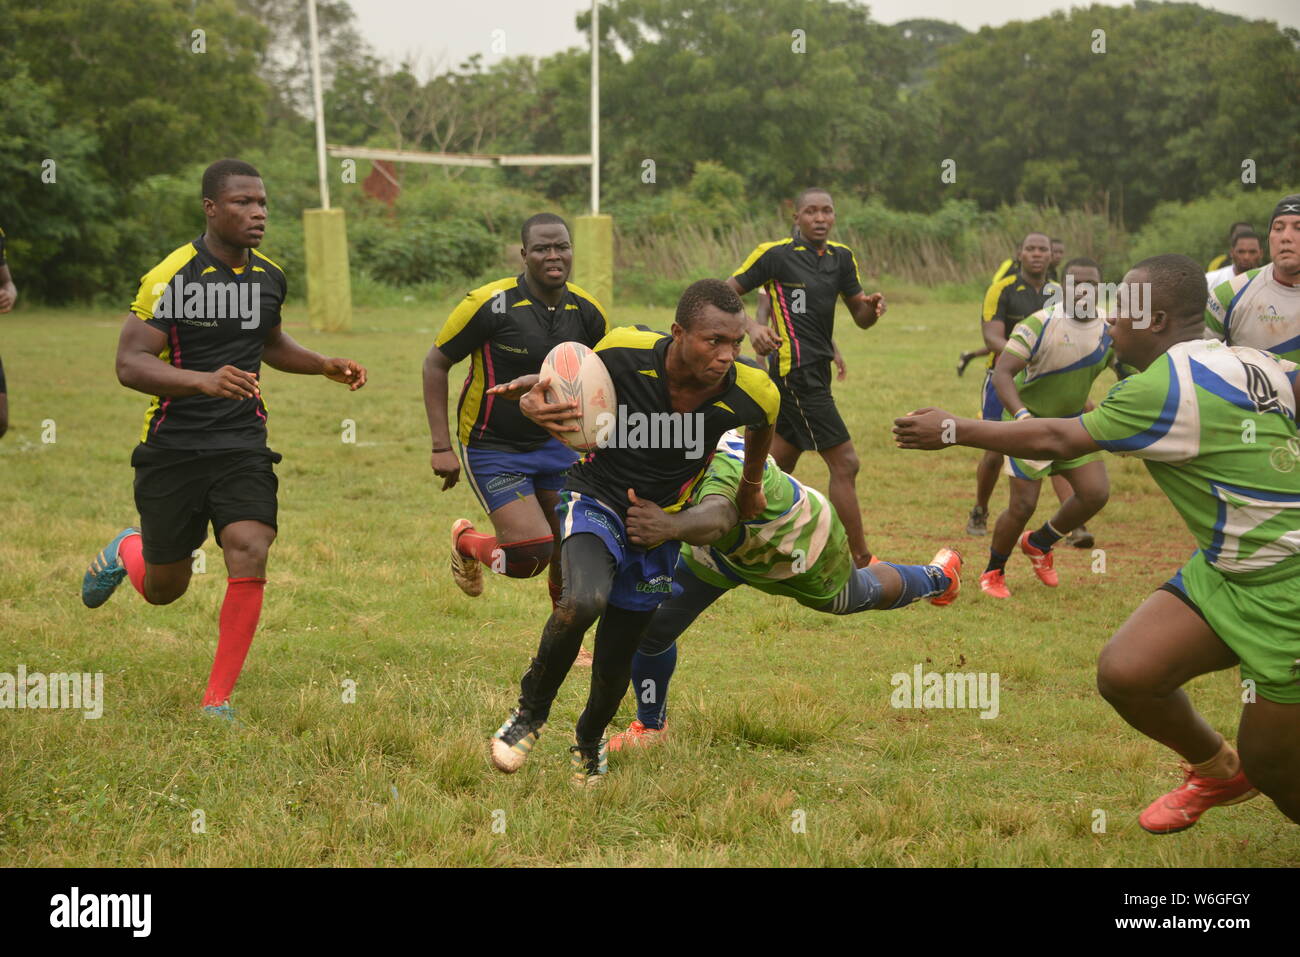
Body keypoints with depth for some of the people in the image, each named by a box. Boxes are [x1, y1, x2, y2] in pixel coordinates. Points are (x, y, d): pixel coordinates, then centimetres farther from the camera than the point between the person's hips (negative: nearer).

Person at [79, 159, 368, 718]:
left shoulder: (269, 276, 6)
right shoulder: (170, 278, -13)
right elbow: (129, 363, -19)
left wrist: (326, 366, 11)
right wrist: (204, 380, -34)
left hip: (243, 445, 3)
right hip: (173, 447, -3)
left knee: (249, 553, -19)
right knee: (163, 590, 8)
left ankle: (218, 699, -7)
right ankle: (125, 552, 48)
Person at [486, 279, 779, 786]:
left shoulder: (750, 394, -19)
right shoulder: (626, 352, -25)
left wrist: (752, 484, 24)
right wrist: (536, 401, -27)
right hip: (596, 499, -2)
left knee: (615, 665, 10)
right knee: (584, 601, -33)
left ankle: (589, 741, 46)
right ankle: (531, 710, -5)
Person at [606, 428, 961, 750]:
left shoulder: (719, 467, -52)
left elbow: (719, 515, -73)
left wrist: (672, 526, -94)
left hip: (803, 547, -5)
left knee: (864, 595, 27)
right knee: (650, 626, -4)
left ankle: (936, 577, 62)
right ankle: (649, 725, 26)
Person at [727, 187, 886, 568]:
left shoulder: (841, 258, 9)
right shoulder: (775, 254, -9)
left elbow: (861, 318, 10)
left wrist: (872, 305, -13)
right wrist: (751, 327, -23)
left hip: (816, 370, 8)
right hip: (796, 372, -8)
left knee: (778, 466, 15)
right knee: (844, 463, -9)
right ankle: (861, 563, -4)